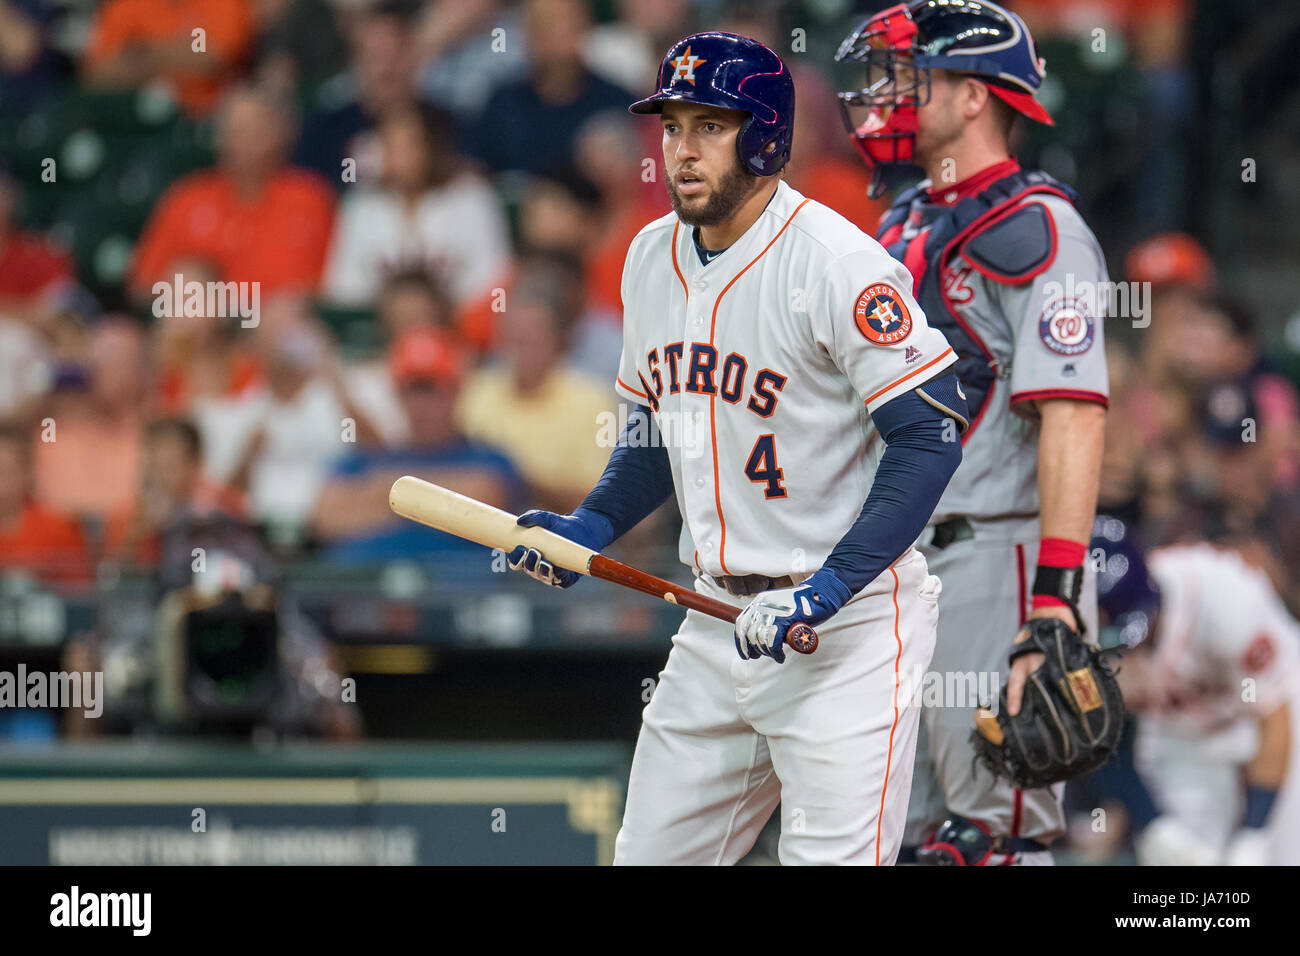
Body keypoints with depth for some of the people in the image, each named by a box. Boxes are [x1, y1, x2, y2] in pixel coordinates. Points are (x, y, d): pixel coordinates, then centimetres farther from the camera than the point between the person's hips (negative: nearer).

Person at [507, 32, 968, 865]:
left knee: (833, 855, -13)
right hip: (719, 616, 8)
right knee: (652, 852, 11)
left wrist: (829, 587, -23)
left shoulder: (837, 262, -16)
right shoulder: (654, 258, 9)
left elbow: (930, 436, -18)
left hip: (850, 620, -8)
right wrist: (591, 527, 6)